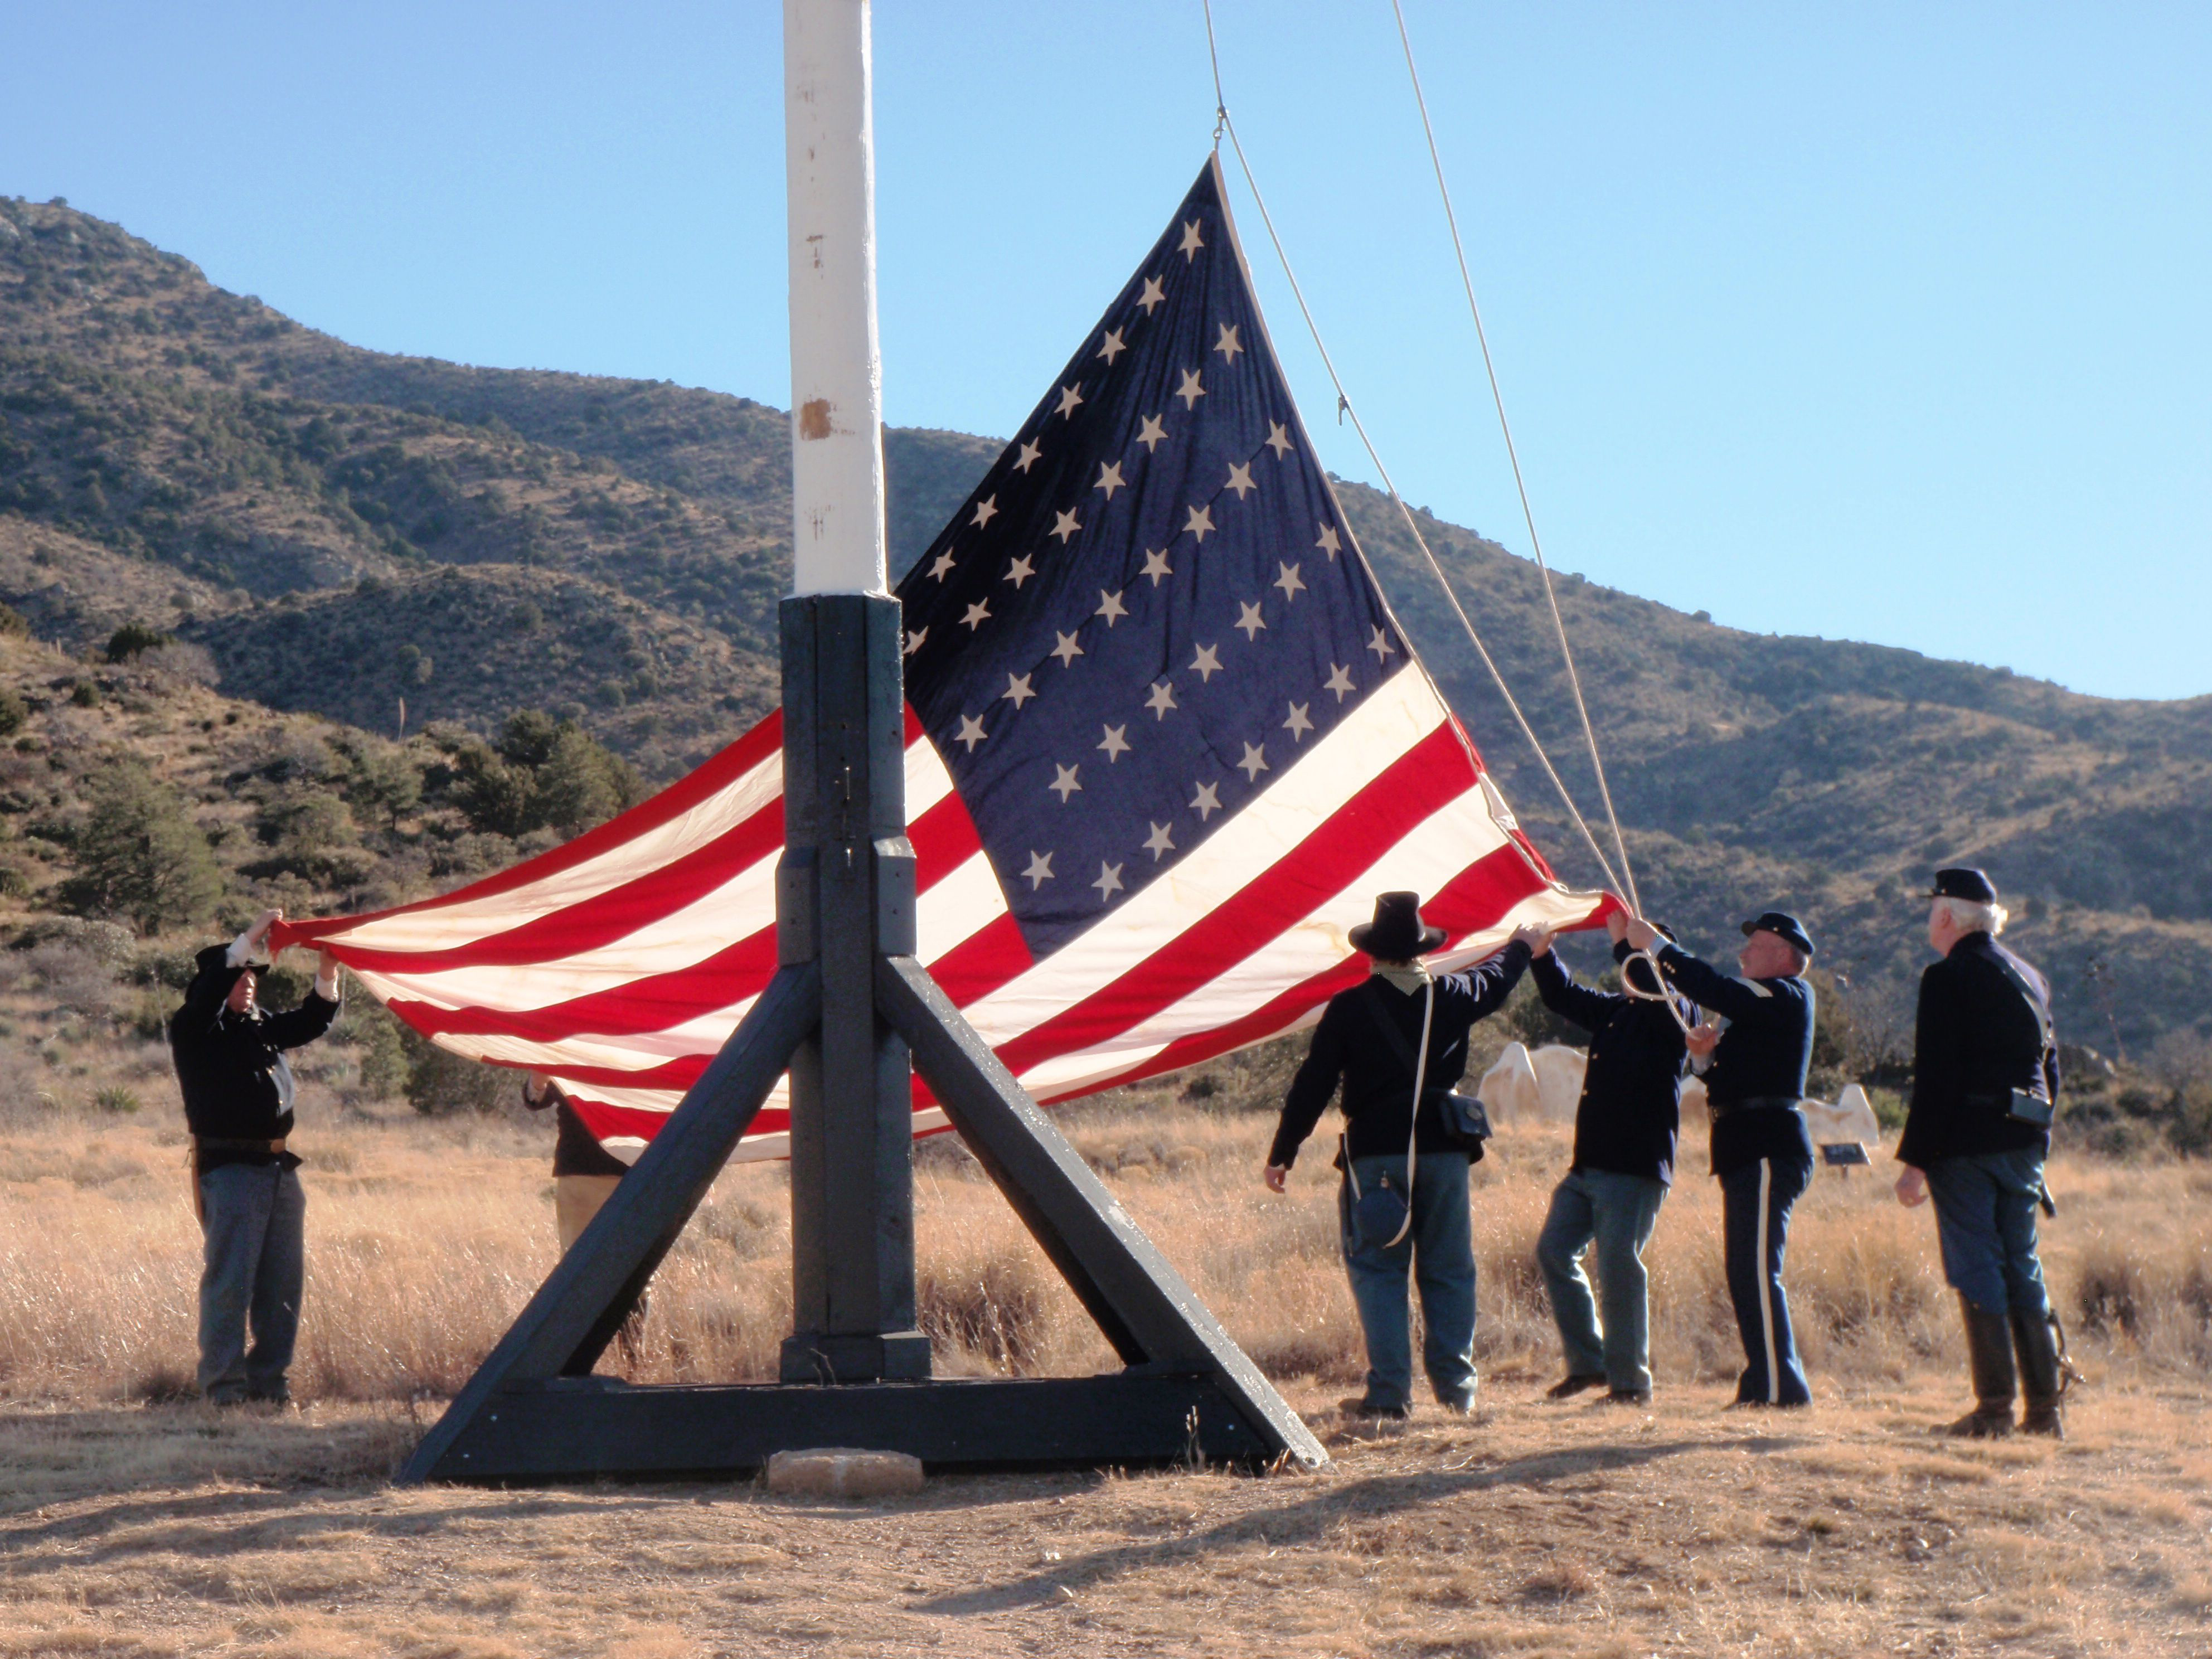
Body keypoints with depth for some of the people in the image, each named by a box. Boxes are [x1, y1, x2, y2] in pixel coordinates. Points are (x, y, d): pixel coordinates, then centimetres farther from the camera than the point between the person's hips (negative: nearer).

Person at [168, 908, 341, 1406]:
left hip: (280, 1168, 7)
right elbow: (208, 993, -19)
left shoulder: (263, 1026, 19)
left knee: (283, 1280, 7)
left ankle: (269, 1378, 14)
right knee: (229, 1279, -9)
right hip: (229, 1171, -7)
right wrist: (250, 941, -23)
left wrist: (327, 975, -1)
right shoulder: (193, 1029, -1)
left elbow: (312, 1022, 17)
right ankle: (223, 1382, -4)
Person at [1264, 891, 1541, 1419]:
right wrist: (1523, 945, 50)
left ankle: (1389, 1392, -4)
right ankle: (1456, 1385, 17)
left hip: (1375, 1153, -3)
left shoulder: (1348, 1008, -5)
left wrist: (1282, 1154, 3)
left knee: (1378, 1272, 2)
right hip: (1443, 1151, 3)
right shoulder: (1452, 997, 4)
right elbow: (1496, 979, 27)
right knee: (1449, 1271, 13)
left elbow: (1312, 1085, -4)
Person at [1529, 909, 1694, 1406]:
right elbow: (1562, 995, 28)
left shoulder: (1672, 1013, -5)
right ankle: (1587, 1363, 13)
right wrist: (1541, 952, 13)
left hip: (1636, 1168, -8)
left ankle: (1630, 1380, 1)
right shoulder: (1613, 1011, 18)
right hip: (1589, 1163, 8)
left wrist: (1624, 942, -19)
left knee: (1618, 1265, -9)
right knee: (1554, 1249, 3)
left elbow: (1651, 987, -27)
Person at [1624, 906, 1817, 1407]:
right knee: (1747, 1272, 10)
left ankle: (1779, 1386, -14)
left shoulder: (1788, 996, -6)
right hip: (1750, 1151, 10)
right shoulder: (1769, 1004, 25)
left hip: (1767, 1150, -10)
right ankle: (1766, 1383, 14)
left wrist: (1656, 945, -13)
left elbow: (1718, 992, -19)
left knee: (1756, 1270, -14)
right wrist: (1714, 1052, 4)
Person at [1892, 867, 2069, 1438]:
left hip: (1966, 1144, -7)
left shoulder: (1948, 978, -10)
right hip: (2024, 1143, 7)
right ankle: (2045, 1407, 12)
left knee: (1977, 1268, -2)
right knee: (2022, 1266, 12)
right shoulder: (2030, 977, 14)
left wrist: (1914, 1160, -13)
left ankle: (1995, 1406, -2)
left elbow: (1935, 1077, -15)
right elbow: (2050, 1068, 17)